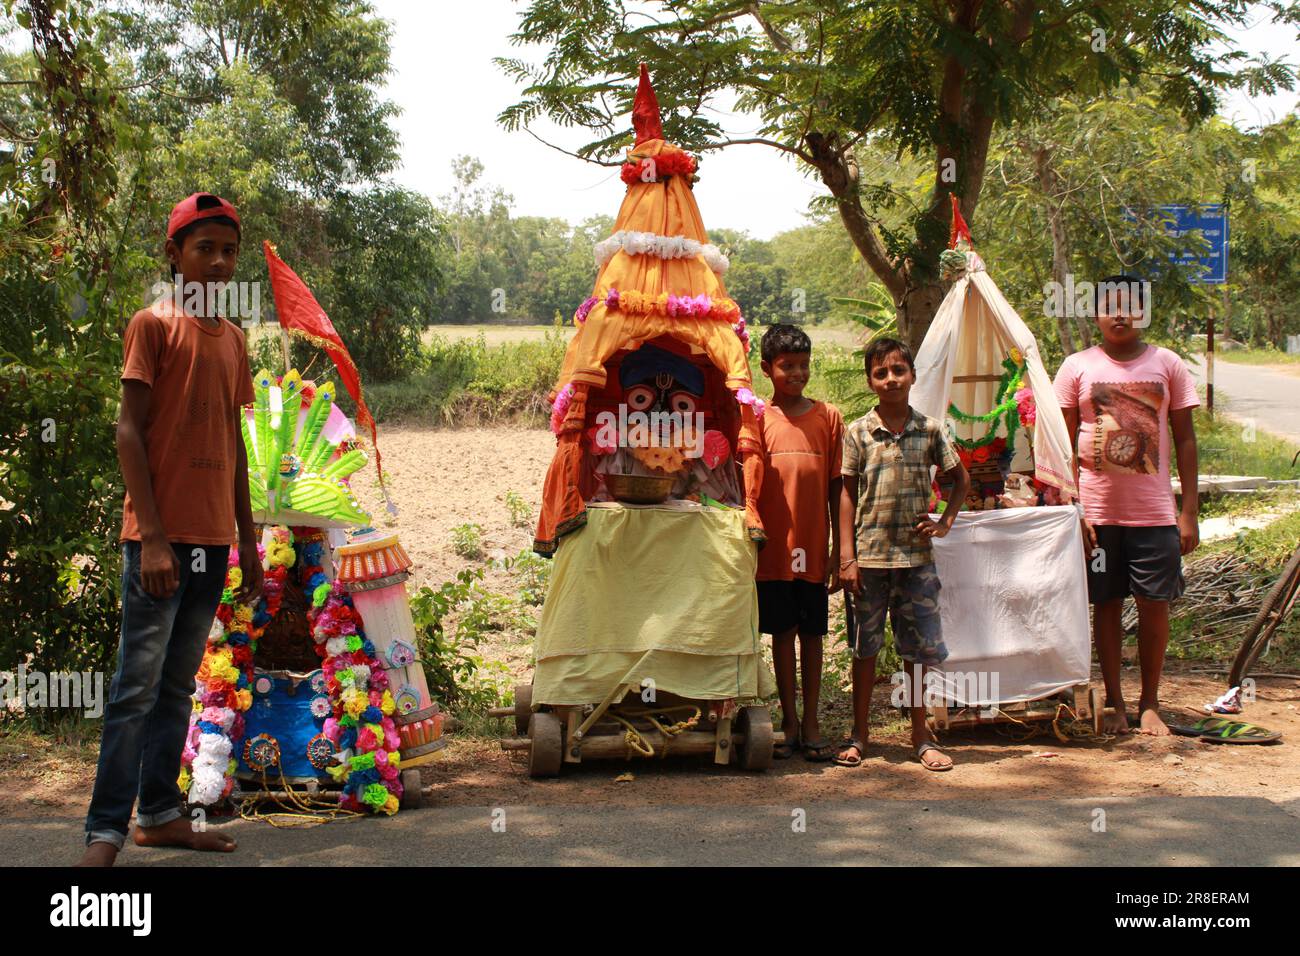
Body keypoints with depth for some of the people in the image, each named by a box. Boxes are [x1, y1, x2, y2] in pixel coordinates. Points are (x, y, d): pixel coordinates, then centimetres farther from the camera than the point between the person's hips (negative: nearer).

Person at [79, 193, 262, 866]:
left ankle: (160, 813, 19)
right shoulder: (154, 324, -6)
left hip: (212, 539, 7)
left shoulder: (232, 337, 14)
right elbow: (129, 432, -10)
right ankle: (105, 830, -3)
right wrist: (152, 537, -17)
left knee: (178, 685, 12)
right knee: (137, 685, -7)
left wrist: (248, 541, 16)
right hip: (160, 537, -7)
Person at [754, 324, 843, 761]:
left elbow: (835, 487, 5)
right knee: (781, 632, 6)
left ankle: (811, 723, 15)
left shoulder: (828, 416, 4)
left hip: (813, 547, 1)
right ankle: (789, 721, 15)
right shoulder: (756, 418, 0)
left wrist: (837, 547, 2)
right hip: (774, 548, -1)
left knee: (812, 633, 7)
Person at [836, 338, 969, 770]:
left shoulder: (929, 429, 3)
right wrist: (847, 556, -5)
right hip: (869, 555, -1)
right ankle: (859, 732, 17)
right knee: (865, 646, 7)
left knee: (918, 646, 5)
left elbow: (960, 478, 17)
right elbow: (847, 493, 1)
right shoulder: (859, 432, 0)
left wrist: (945, 522, 3)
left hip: (916, 555, 1)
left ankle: (920, 734, 17)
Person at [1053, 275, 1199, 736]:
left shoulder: (1167, 365, 4)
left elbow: (1185, 439, 6)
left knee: (1154, 604, 2)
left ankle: (1149, 704, 15)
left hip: (1155, 511, 0)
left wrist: (1189, 511, 0)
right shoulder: (1077, 368, 2)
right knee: (1106, 606, 6)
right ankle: (1114, 703, 17)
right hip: (1098, 512, 0)